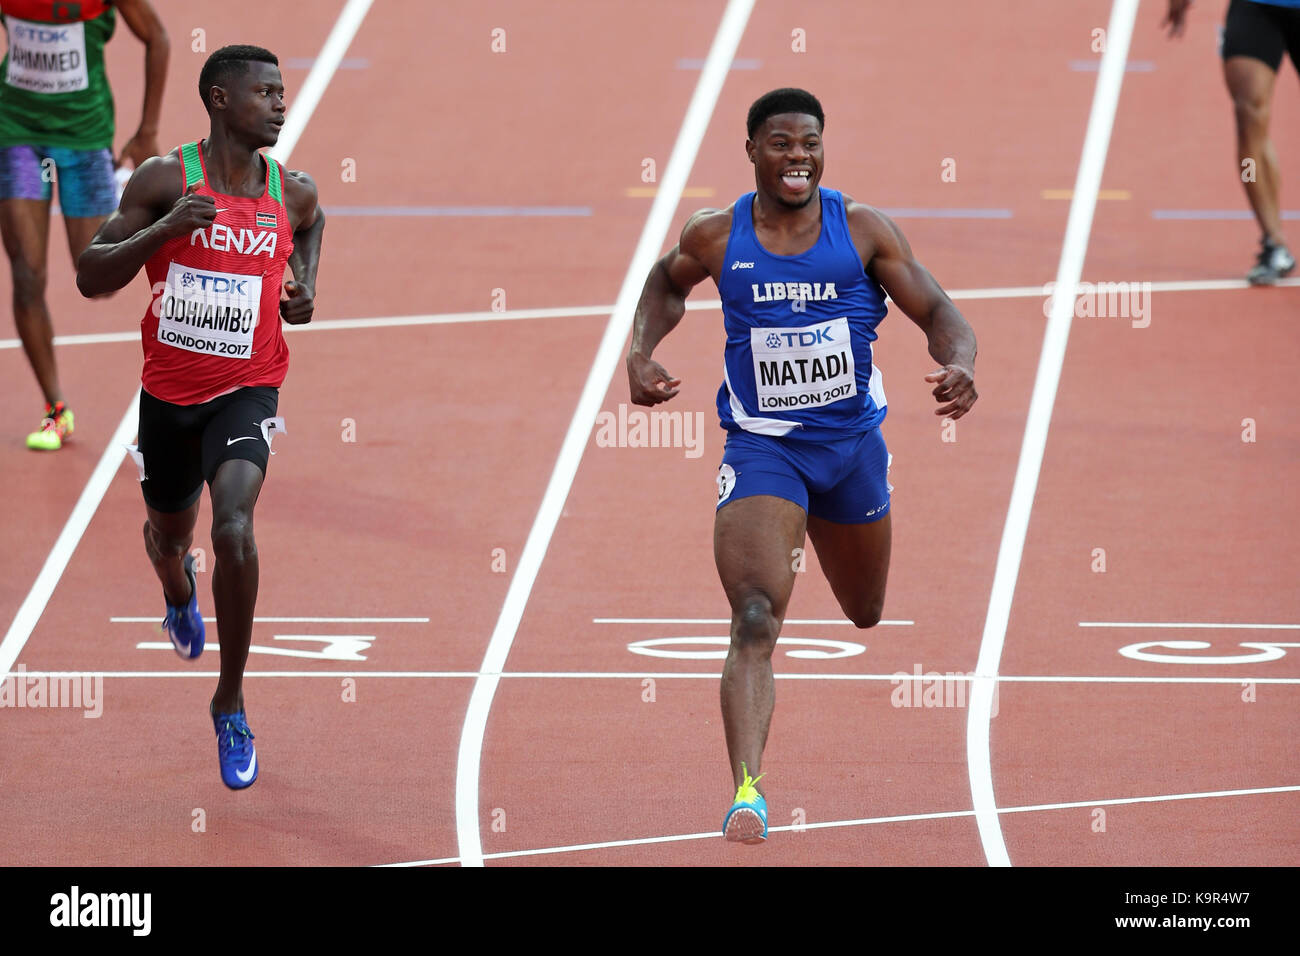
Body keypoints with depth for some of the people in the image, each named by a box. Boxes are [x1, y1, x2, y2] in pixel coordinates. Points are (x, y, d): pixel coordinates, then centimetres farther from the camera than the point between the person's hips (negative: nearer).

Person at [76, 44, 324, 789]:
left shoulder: (293, 194, -3)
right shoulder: (165, 181, -11)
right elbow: (92, 278, -14)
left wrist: (307, 284, 7)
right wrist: (164, 230, -28)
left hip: (245, 391, -1)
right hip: (169, 392, 1)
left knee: (233, 528, -25)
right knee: (169, 533, 22)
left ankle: (231, 705, -12)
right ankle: (180, 592, 63)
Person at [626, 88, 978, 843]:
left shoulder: (862, 230, -8)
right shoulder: (716, 237, -7)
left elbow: (936, 308, -6)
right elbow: (667, 283, 15)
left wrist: (960, 363, -27)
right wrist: (641, 355, -1)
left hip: (853, 440, 3)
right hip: (762, 445, -3)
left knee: (867, 613, 26)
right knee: (757, 619, -23)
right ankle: (748, 792, -32)